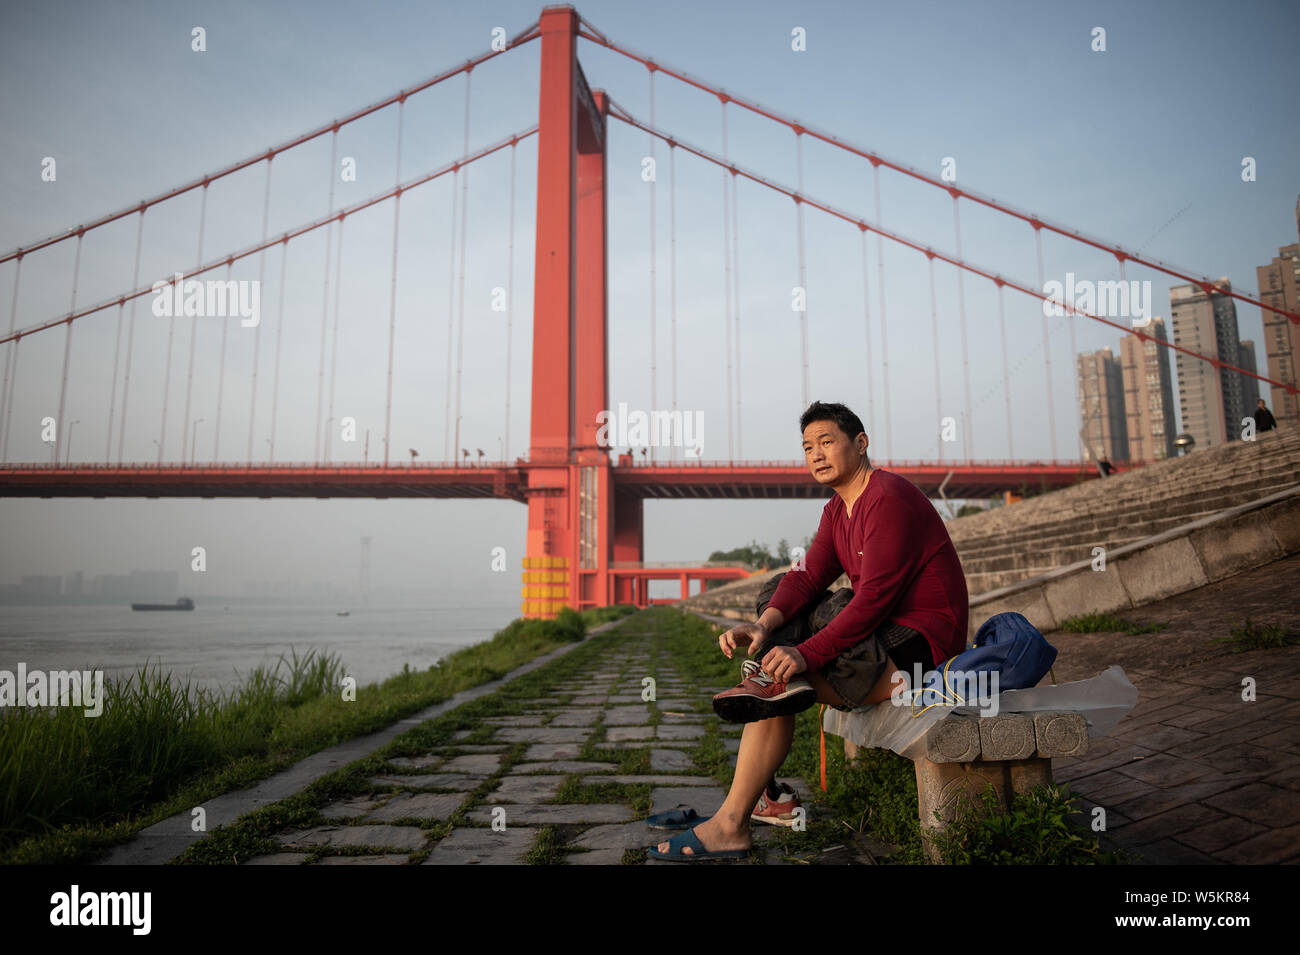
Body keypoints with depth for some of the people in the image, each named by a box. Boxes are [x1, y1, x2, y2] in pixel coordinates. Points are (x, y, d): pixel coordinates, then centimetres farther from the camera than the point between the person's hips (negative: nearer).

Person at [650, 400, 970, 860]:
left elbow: (875, 597, -25)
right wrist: (765, 626, -18)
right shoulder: (838, 508, 11)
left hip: (920, 635, -10)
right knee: (778, 596, 9)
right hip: (887, 620, 10)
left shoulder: (889, 498, -17)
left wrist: (807, 653, -31)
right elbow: (809, 576, 0)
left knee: (781, 668, -19)